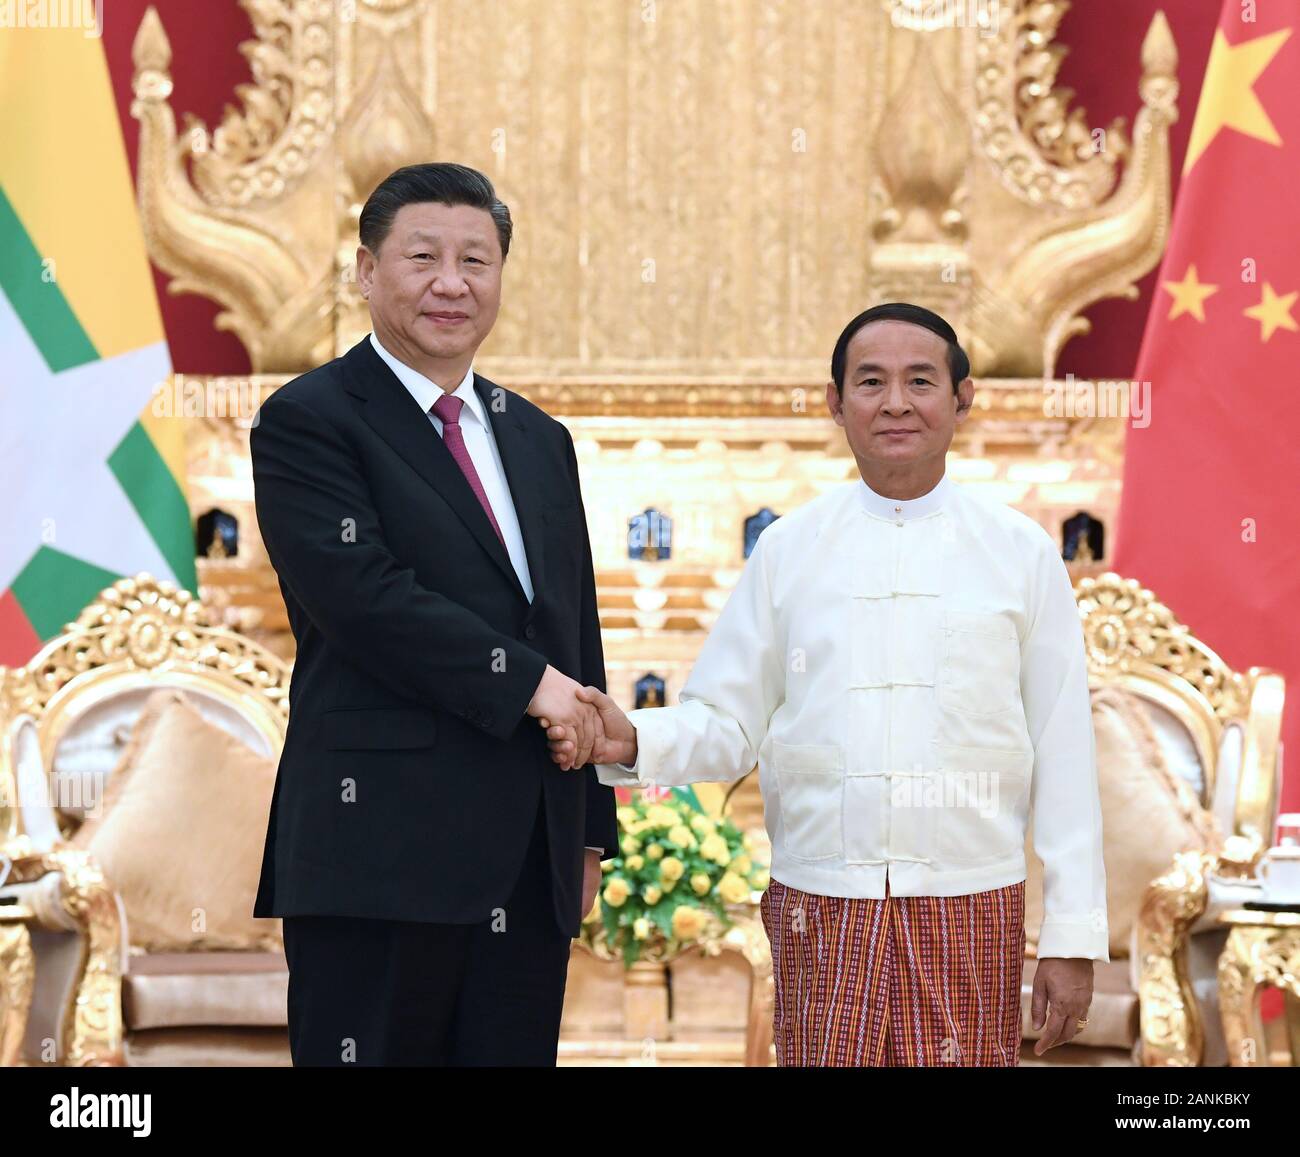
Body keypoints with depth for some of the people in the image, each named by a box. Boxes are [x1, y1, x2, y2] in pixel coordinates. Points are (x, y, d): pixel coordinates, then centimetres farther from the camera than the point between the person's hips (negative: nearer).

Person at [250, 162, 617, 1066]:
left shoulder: (540, 441, 19)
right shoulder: (308, 421, -2)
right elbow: (364, 596, -16)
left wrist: (590, 829, 15)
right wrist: (523, 680, -12)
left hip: (530, 859, 6)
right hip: (383, 847, -6)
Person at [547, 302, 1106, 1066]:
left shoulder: (1022, 553, 3)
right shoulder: (788, 550, 6)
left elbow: (1063, 753, 3)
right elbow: (729, 723, 5)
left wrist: (1074, 937, 1)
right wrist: (632, 742, -16)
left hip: (972, 909, 0)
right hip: (822, 908, 1)